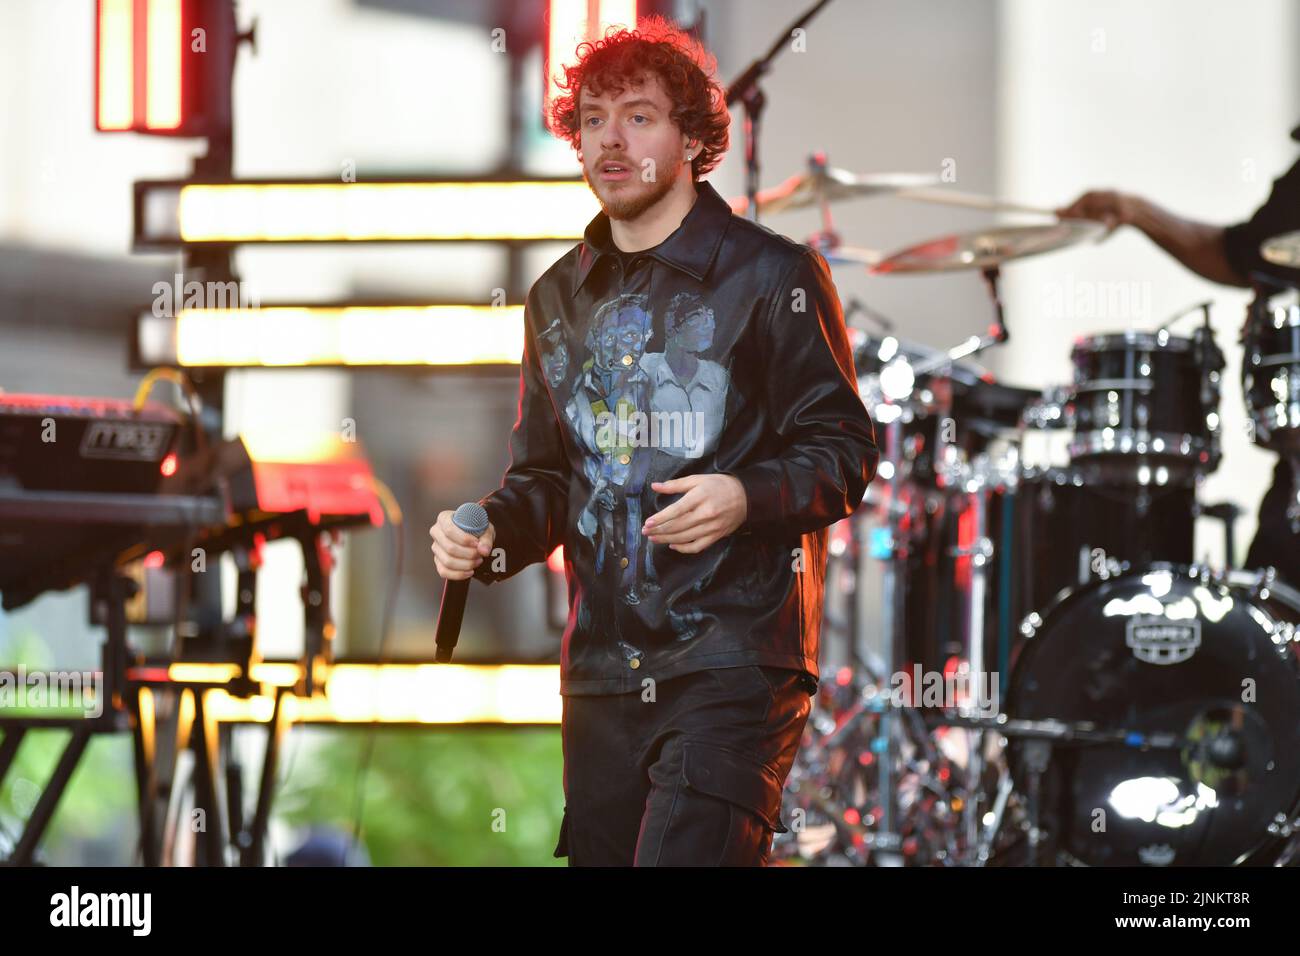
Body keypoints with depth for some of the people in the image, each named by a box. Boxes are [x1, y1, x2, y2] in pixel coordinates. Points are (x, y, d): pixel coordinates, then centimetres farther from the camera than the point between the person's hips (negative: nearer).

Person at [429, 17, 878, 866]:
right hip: (602, 670, 6)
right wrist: (488, 534, 0)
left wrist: (748, 498, -22)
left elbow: (845, 451, -3)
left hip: (735, 660, -6)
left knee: (686, 856, -21)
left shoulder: (774, 276, -2)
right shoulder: (560, 299, 17)